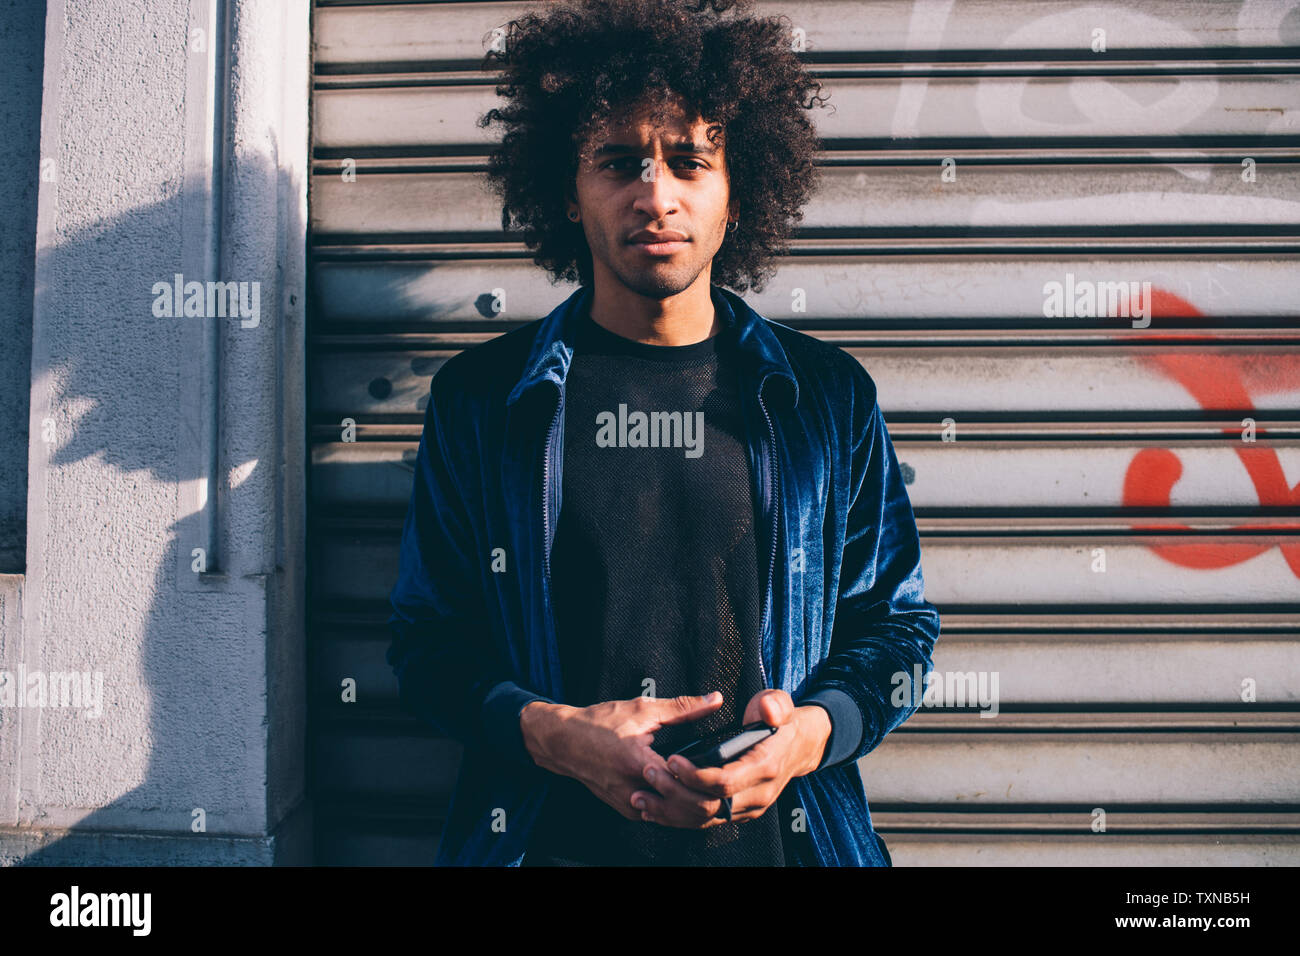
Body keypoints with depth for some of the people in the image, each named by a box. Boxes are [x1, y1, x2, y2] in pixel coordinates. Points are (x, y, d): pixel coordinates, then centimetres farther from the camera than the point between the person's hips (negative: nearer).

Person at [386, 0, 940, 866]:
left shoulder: (828, 396, 1)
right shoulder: (481, 397, -1)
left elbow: (896, 620, 6)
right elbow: (429, 638, 1)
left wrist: (814, 729, -13)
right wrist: (547, 731, -16)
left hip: (773, 835, 1)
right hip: (552, 835, 0)